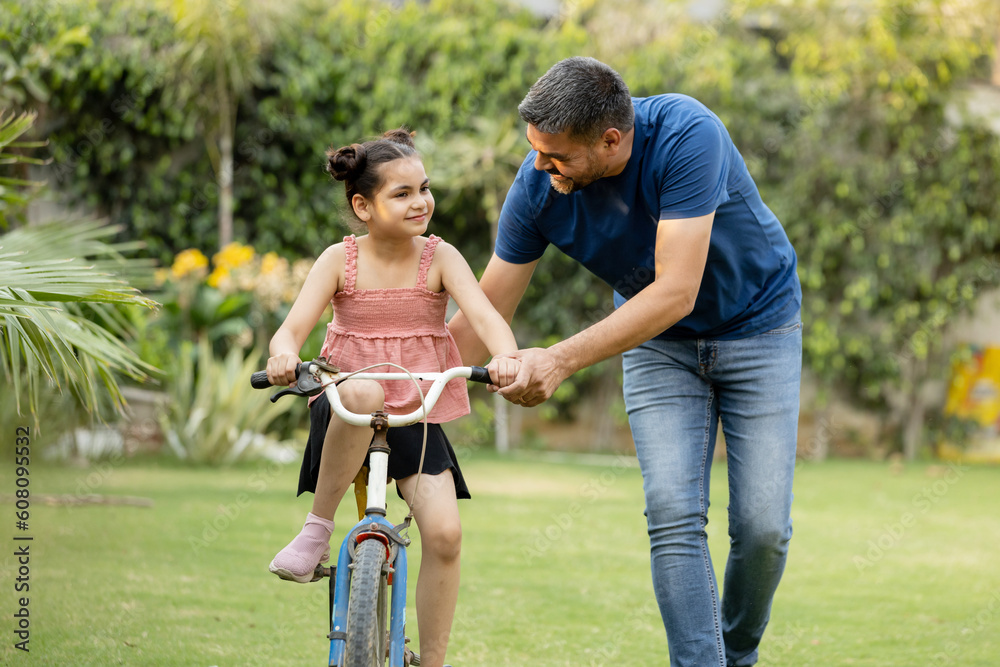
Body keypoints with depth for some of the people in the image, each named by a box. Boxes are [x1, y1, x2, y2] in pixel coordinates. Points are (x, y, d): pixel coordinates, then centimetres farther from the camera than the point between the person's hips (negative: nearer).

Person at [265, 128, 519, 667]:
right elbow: (293, 326, -13)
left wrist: (505, 358, -40)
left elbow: (486, 317, -16)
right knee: (362, 392, -39)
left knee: (444, 532, -17)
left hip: (416, 414, 2)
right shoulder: (340, 260, -3)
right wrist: (284, 355, -38)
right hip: (343, 410, -1)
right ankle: (317, 528, -23)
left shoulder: (440, 258, -2)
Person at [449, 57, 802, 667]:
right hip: (658, 343, 3)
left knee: (763, 528, -7)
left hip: (757, 324, -3)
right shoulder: (538, 187, -20)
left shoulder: (686, 134, -34)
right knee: (673, 516, -15)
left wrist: (561, 360, -42)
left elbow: (675, 292, -37)